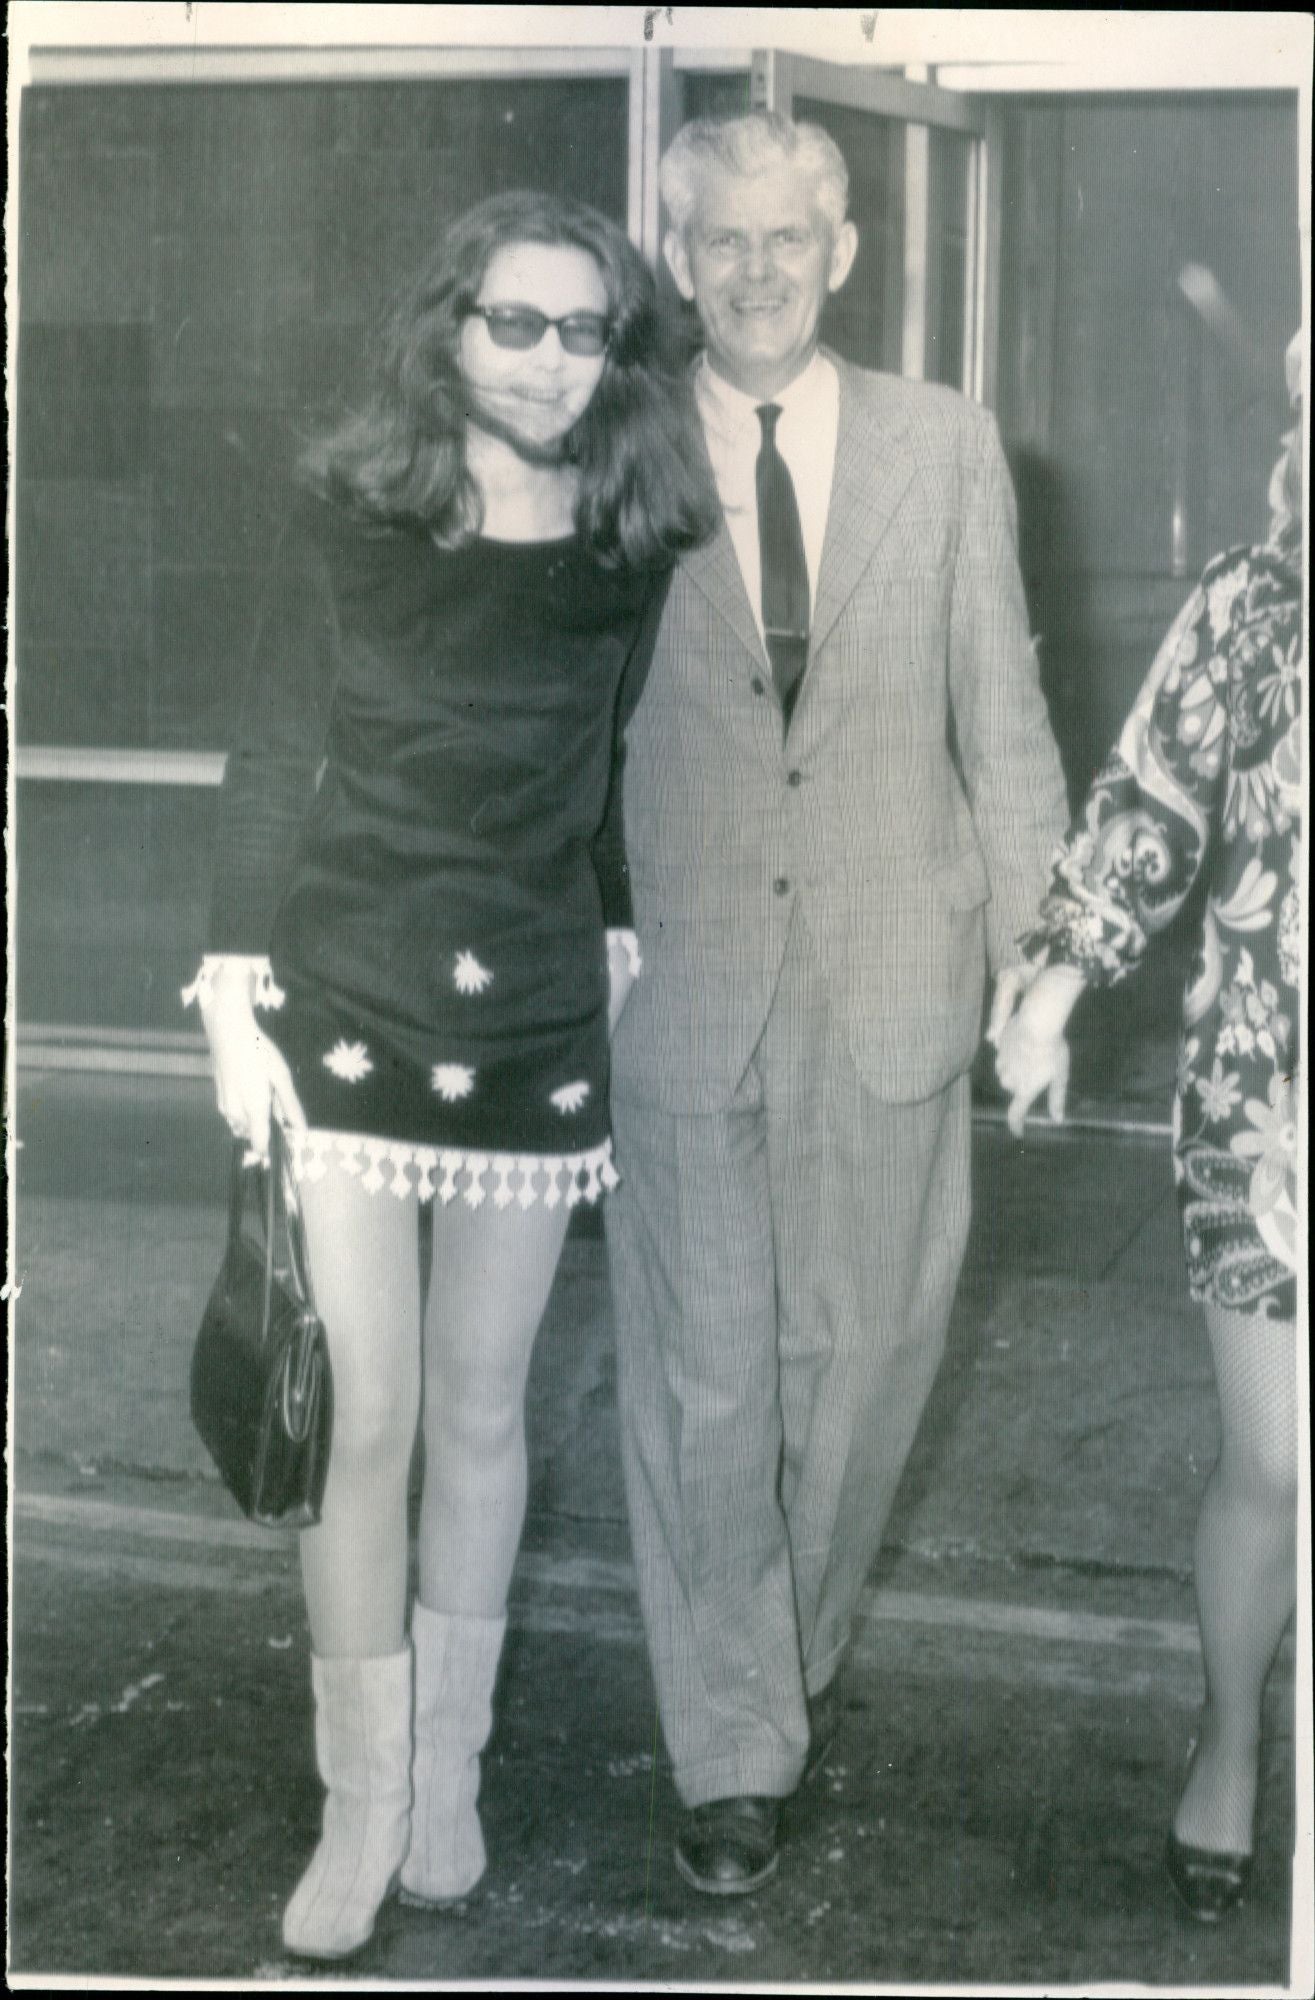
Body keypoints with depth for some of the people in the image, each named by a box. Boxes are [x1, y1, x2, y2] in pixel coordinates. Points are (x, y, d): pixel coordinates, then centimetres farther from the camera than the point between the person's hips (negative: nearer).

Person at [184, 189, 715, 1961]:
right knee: (368, 1418, -4)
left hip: (536, 1018, 2)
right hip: (348, 1008, -2)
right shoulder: (349, 520, -4)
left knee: (482, 1410, 10)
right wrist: (237, 996, -5)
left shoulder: (633, 551, 2)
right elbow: (270, 764, -1)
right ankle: (363, 1809, 12)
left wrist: (621, 933, 7)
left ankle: (449, 1772, 26)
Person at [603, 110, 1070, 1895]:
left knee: (863, 1361, 11)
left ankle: (800, 1648, 37)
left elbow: (1005, 723, 4)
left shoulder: (948, 447, 2)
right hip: (685, 990, -1)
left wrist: (1041, 973, 1)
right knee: (706, 1383, 3)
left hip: (895, 986, 1)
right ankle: (734, 1749, 19)